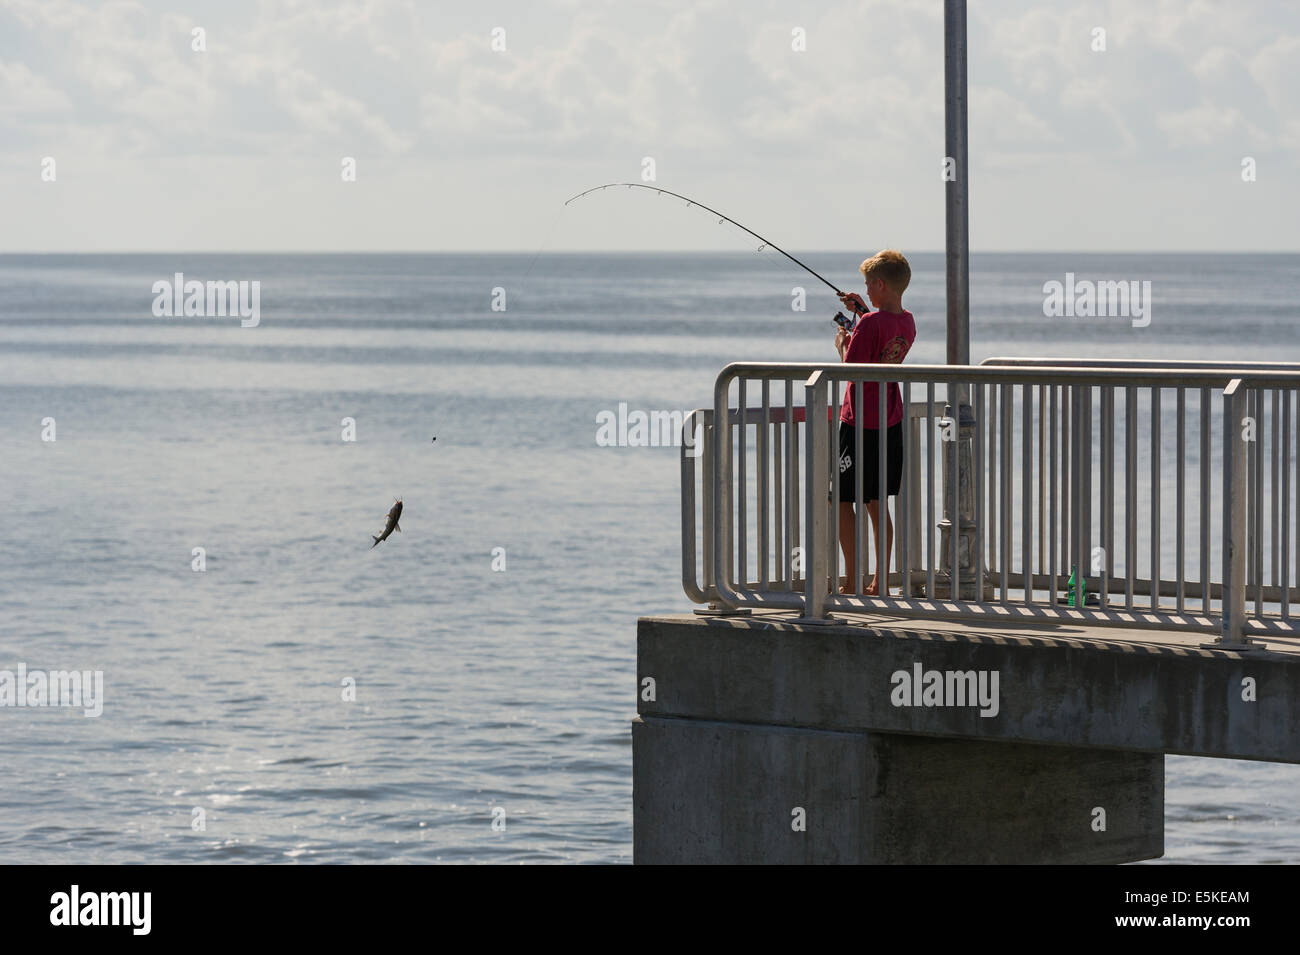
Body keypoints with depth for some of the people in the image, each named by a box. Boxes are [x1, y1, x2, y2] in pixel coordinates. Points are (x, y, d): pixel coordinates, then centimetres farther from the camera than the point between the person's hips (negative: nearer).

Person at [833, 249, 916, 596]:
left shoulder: (870, 324, -20)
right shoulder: (907, 322, 5)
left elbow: (852, 369, -19)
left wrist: (842, 345, -1)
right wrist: (864, 312, 22)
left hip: (859, 422, -8)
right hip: (891, 423, 8)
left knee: (842, 501, 1)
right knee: (876, 503, 14)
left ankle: (852, 582, -1)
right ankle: (880, 583, 14)